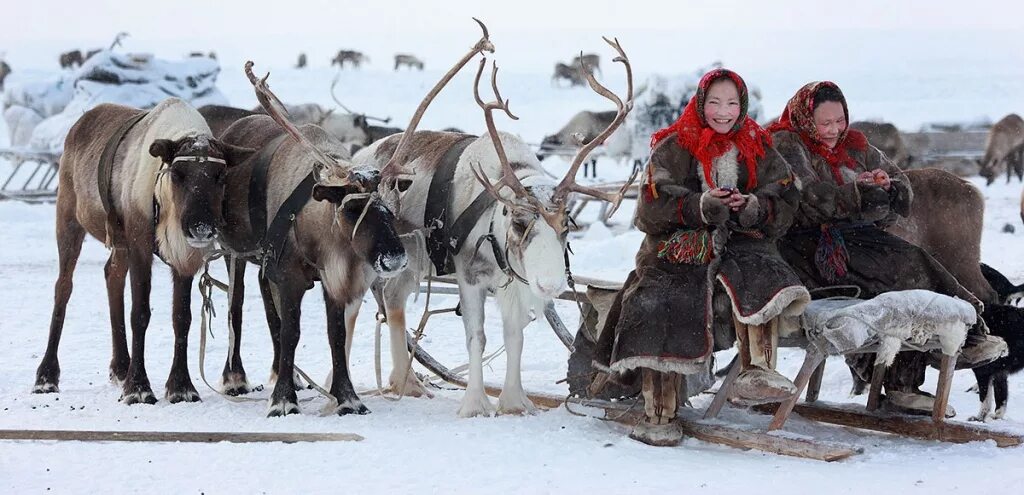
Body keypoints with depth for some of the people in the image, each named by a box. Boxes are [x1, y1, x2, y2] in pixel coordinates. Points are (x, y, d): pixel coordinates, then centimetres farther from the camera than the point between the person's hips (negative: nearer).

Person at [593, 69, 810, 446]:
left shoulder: (757, 147, 15)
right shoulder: (674, 147, 7)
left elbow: (786, 201, 9)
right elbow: (653, 207, -2)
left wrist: (755, 207, -13)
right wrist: (700, 207, -18)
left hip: (740, 244, 2)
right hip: (679, 244, -2)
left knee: (757, 278, -34)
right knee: (657, 306, -29)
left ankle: (758, 372, -43)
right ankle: (659, 414, -24)